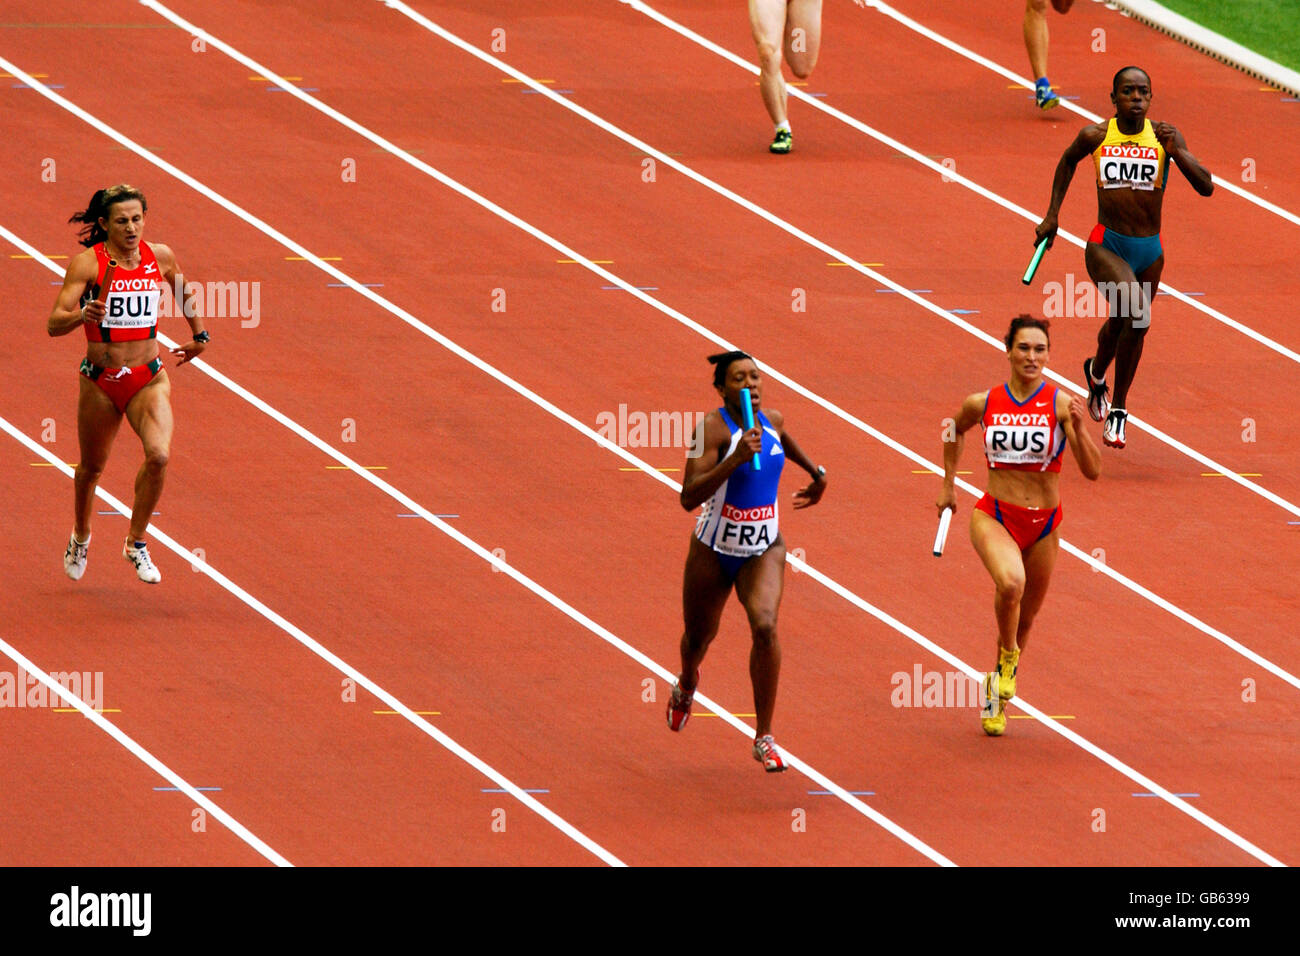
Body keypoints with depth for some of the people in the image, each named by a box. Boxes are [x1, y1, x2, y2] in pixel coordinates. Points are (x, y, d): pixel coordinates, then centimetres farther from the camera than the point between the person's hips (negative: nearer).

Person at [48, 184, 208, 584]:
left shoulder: (160, 257, 0)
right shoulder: (87, 262, -11)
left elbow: (184, 293, 23)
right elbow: (54, 323, -16)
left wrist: (199, 336, 28)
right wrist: (83, 314, -35)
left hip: (148, 378, 1)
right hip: (100, 381, -1)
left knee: (159, 456, -21)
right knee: (92, 466, 14)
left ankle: (137, 543, -1)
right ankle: (81, 537, 44)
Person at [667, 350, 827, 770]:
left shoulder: (772, 420, -2)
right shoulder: (714, 425, -20)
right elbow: (689, 496, -29)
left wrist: (816, 472, 36)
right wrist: (736, 459, -38)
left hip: (763, 550, 2)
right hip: (714, 551, -2)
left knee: (765, 626, -23)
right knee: (698, 637, 17)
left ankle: (764, 738, -15)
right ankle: (687, 685, 58)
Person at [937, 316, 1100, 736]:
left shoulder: (1061, 404, -9)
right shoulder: (982, 404, -4)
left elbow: (1092, 471, -11)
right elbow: (955, 433, 20)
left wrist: (1078, 428, -27)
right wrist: (948, 487, 22)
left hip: (1043, 524, 1)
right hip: (994, 516, -1)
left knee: (1024, 618, 15)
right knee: (1011, 583, -32)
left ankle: (997, 693, 41)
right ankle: (1007, 657, -3)